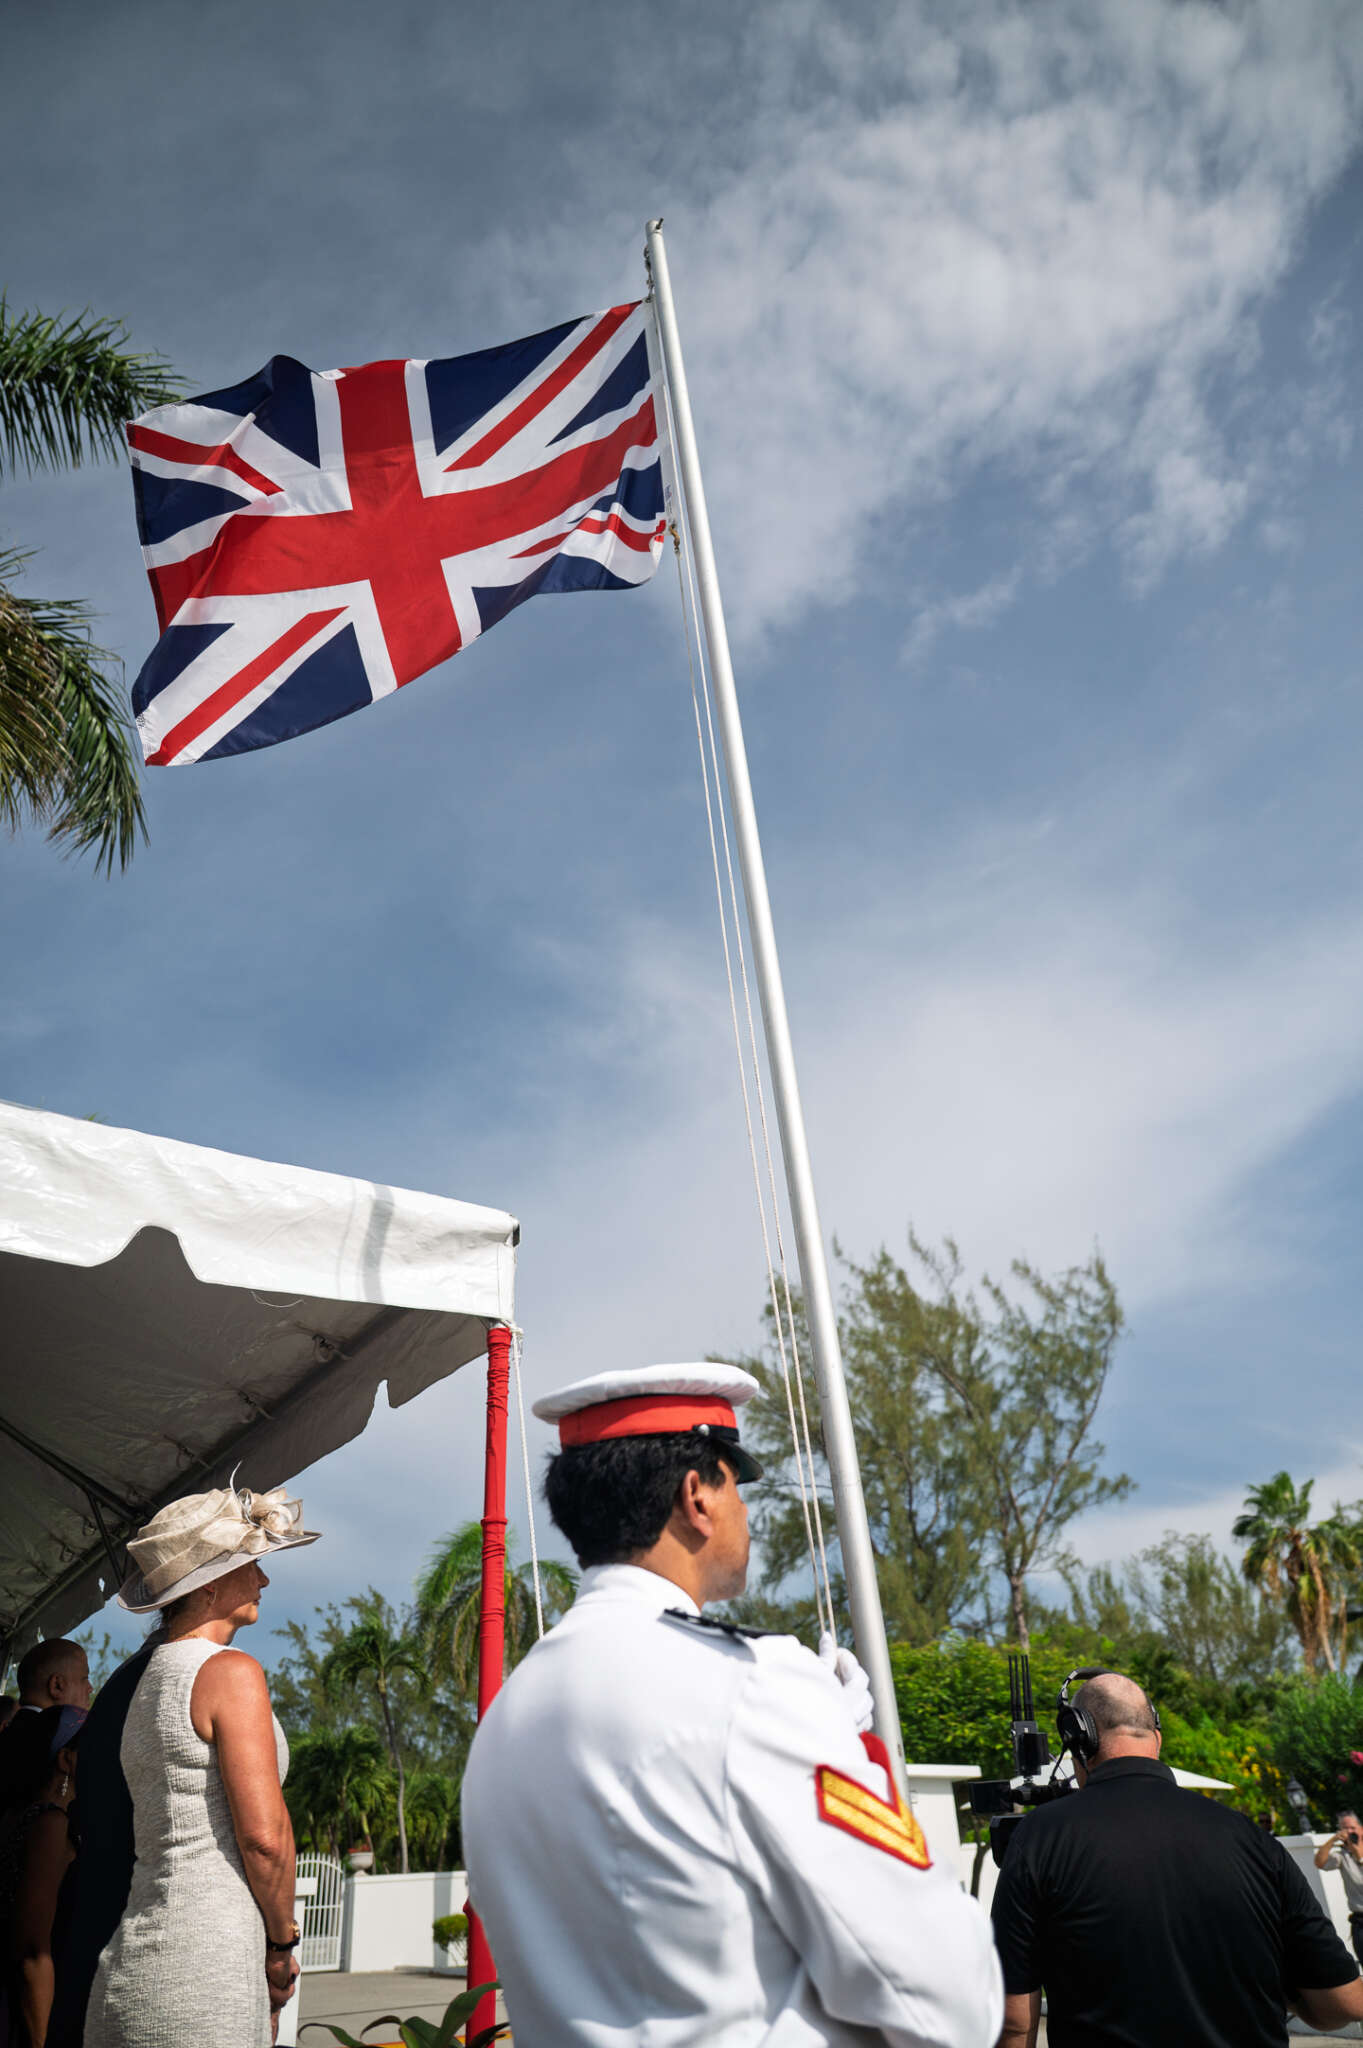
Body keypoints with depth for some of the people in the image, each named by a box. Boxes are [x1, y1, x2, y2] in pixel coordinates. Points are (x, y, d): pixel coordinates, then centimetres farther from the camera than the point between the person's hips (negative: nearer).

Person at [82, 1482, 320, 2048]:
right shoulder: (230, 1671, -11)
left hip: (130, 1957, 9)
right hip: (207, 1959, -9)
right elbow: (264, 1834, -17)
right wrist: (282, 1944, -1)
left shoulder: (145, 1679, 16)